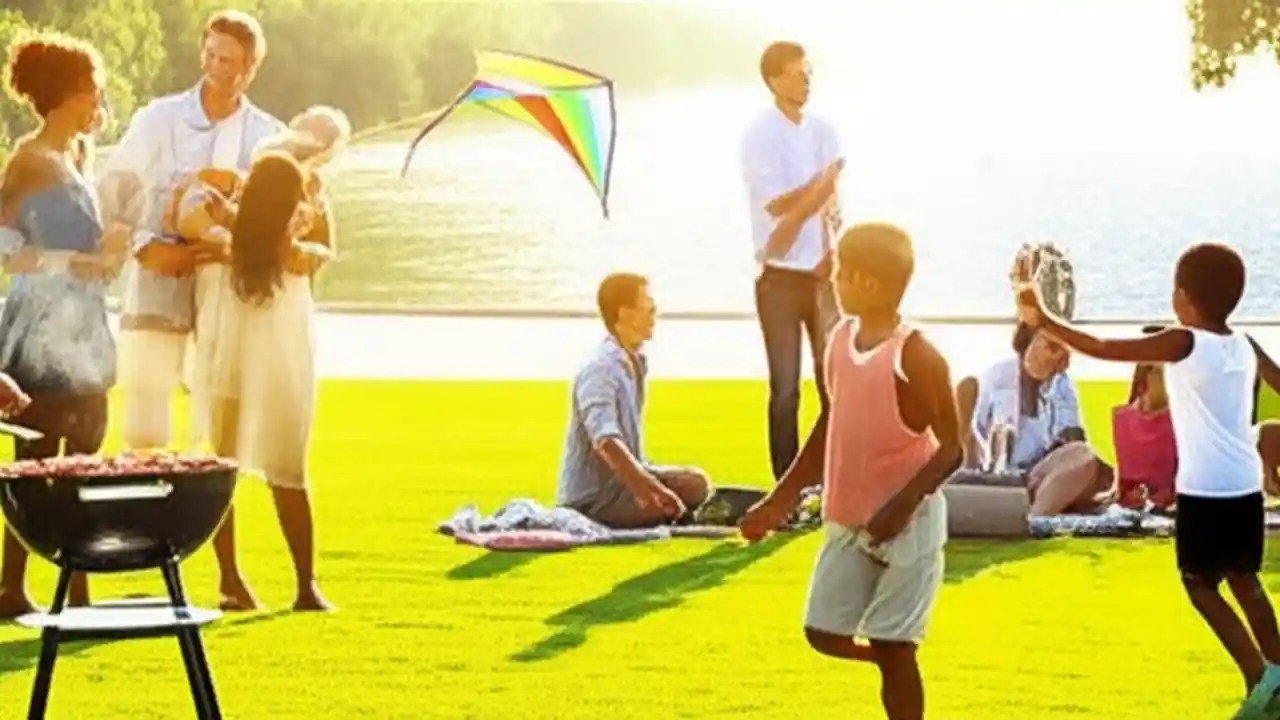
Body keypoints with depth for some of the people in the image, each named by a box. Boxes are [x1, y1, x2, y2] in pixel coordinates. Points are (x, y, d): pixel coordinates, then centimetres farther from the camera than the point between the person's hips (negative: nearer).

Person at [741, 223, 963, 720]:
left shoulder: (915, 357, -19)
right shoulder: (840, 340, 4)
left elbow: (952, 448, -17)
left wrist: (904, 503, -30)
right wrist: (783, 497, 16)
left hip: (905, 525, -7)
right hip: (847, 523, 7)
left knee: (892, 648, -3)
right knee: (823, 633, 9)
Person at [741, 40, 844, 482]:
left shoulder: (822, 131, 8)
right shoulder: (759, 136, -7)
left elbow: (828, 201, 0)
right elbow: (776, 204, -14)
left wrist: (828, 250, -14)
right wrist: (820, 186, -8)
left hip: (821, 271, 4)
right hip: (781, 276, -4)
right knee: (786, 386, -1)